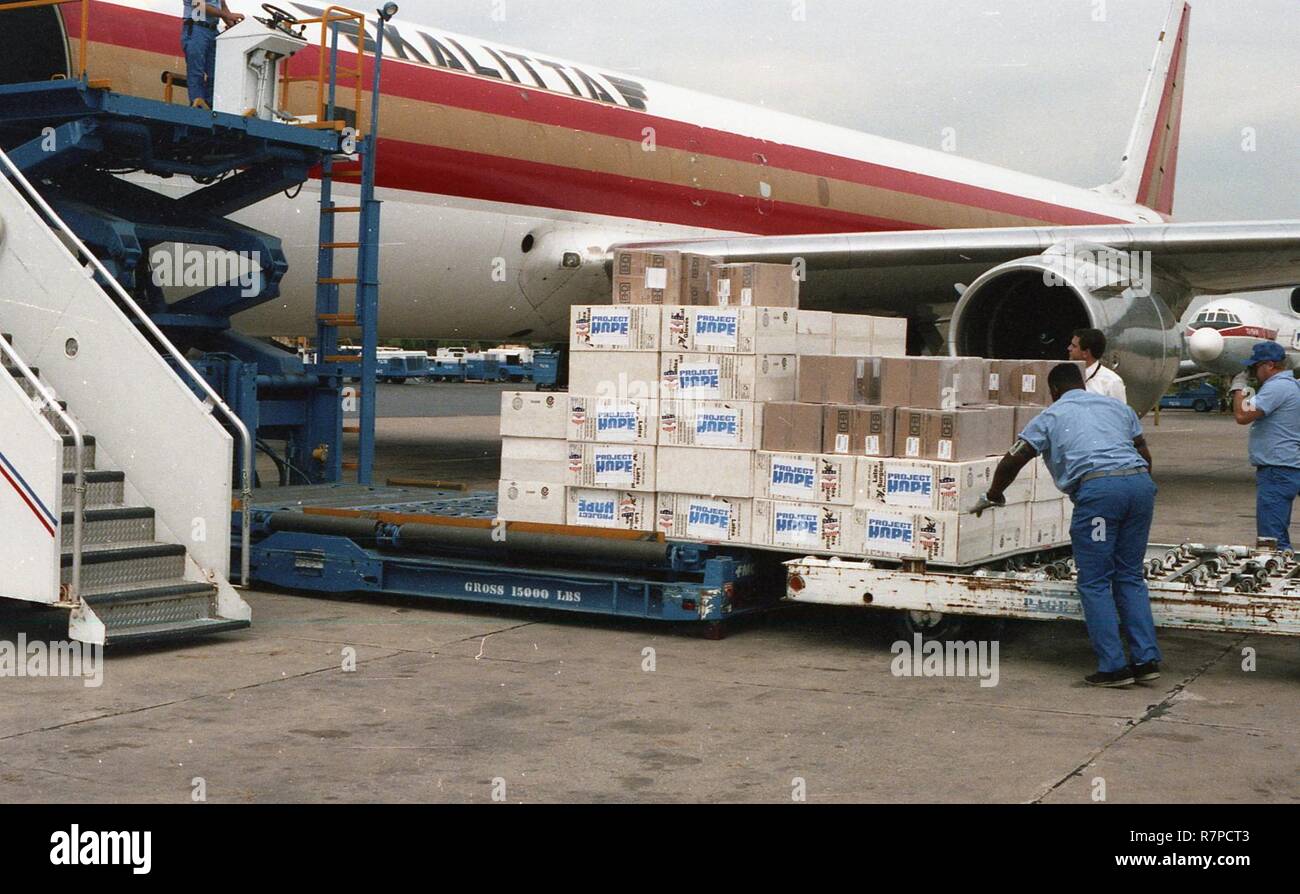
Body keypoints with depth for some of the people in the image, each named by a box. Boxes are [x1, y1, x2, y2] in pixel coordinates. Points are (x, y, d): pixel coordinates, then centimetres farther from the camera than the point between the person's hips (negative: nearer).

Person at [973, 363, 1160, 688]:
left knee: (1095, 582, 2)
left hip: (1097, 487, -5)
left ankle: (1113, 667, -2)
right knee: (1130, 576, 14)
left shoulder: (1051, 415, 17)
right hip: (1140, 482, 5)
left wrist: (992, 497, 27)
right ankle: (1147, 659, 8)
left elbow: (1014, 460, 13)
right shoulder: (1117, 406, 28)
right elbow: (1145, 454, 26)